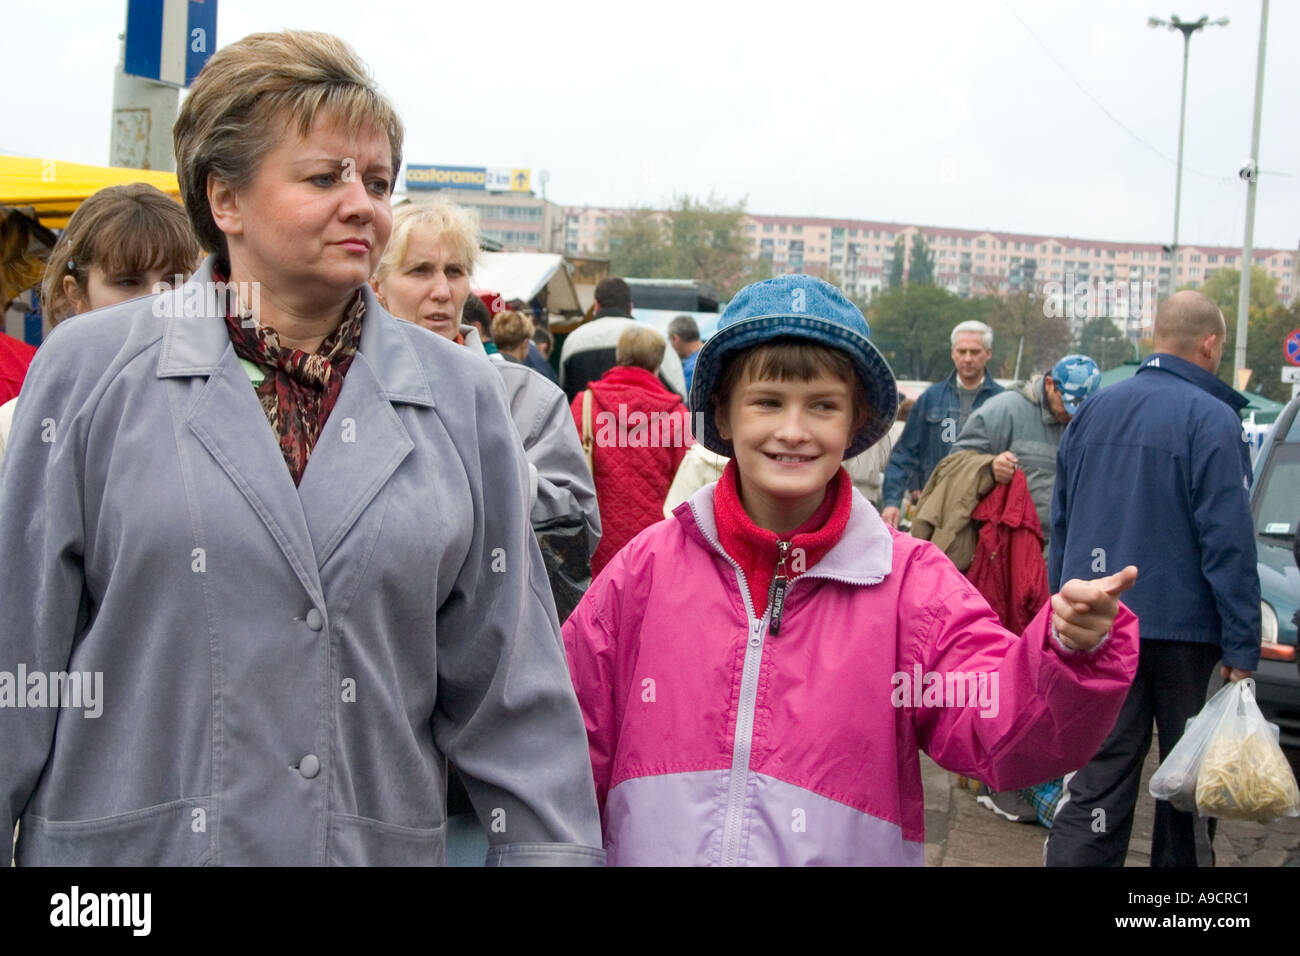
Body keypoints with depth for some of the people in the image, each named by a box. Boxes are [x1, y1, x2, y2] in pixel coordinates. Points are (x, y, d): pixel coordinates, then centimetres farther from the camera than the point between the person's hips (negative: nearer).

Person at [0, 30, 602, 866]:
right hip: (128, 839, -1)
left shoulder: (461, 397, 3)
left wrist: (552, 845, 1)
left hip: (383, 841, 2)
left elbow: (510, 688, 4)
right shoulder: (90, 370, -2)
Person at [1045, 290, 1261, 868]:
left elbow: (1060, 524, 16)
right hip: (1182, 627, -5)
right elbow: (1227, 540, -14)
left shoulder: (1094, 410, 10)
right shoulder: (1211, 419, -10)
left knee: (1096, 779, 2)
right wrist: (1242, 647, -12)